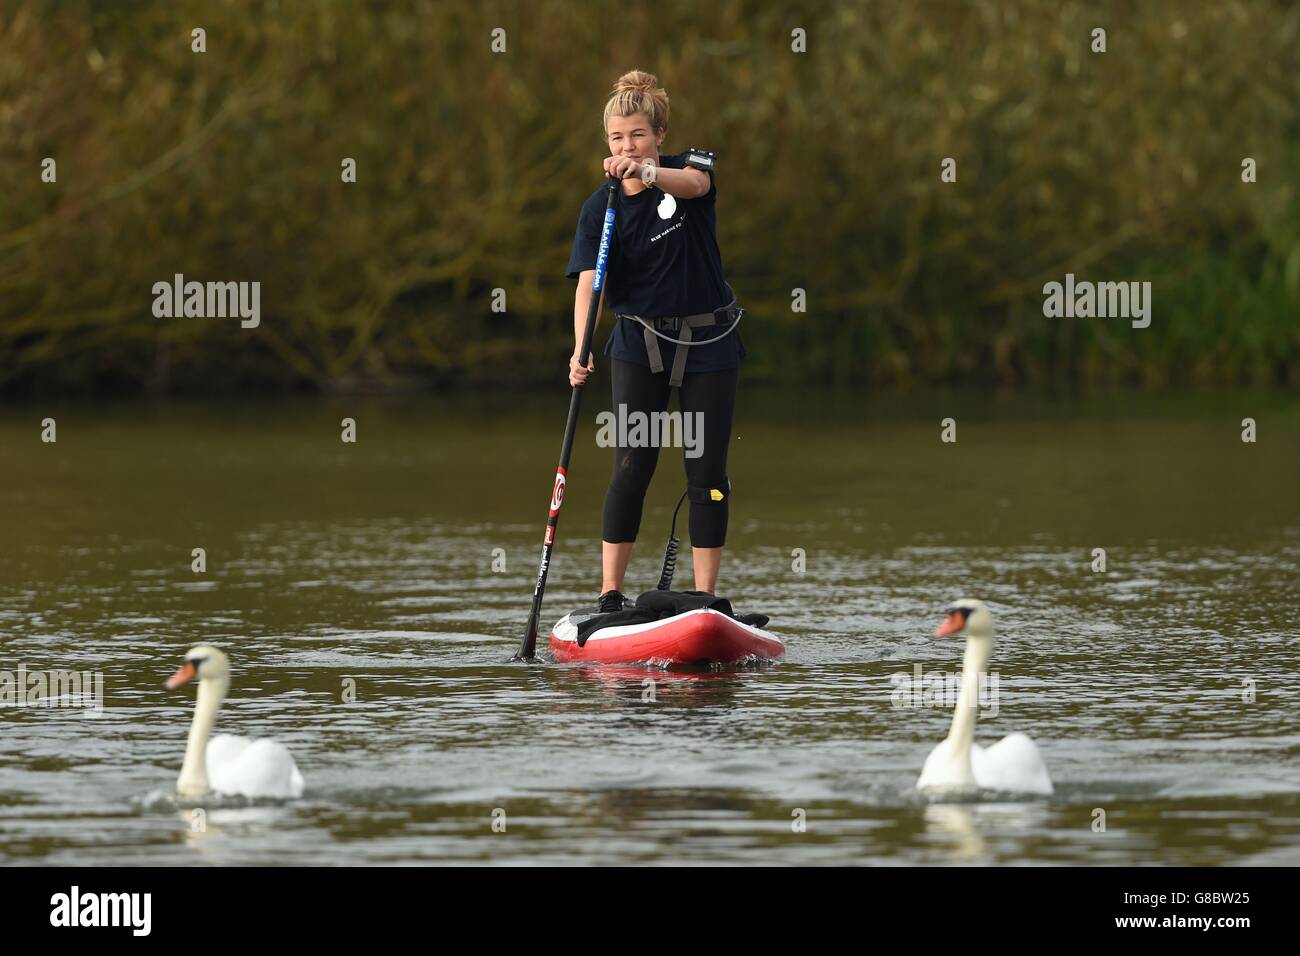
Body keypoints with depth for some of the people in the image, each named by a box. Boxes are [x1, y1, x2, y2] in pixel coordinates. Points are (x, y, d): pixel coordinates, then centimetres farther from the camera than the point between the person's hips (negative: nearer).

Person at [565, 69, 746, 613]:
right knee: (631, 470, -8)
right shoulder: (601, 207, -4)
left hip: (708, 344, 0)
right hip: (639, 346, 0)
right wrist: (581, 352, -33)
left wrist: (647, 173, -54)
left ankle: (705, 599, 3)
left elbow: (694, 182, -32)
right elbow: (588, 283, -15)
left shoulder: (691, 165, -5)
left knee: (708, 474, 0)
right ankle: (610, 596, -7)